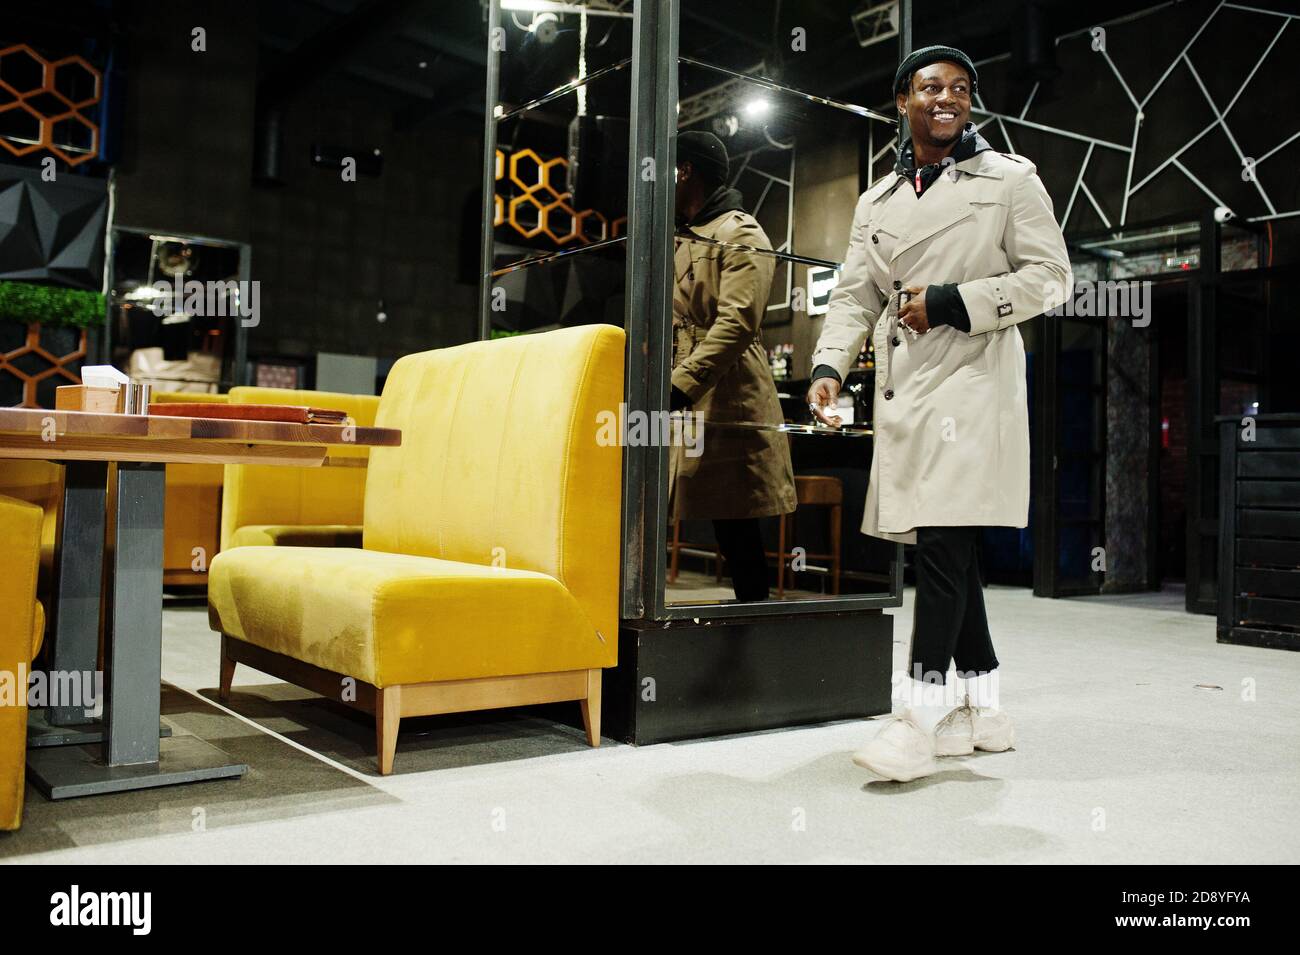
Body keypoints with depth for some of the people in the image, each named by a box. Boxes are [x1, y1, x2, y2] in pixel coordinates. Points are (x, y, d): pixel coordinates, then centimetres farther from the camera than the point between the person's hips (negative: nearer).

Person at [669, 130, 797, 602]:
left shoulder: (741, 235, -5)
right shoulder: (678, 240, 23)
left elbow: (736, 323, -18)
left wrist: (678, 387, -26)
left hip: (724, 402, -9)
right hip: (681, 405, 9)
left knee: (735, 530, -4)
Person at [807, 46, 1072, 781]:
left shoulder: (1010, 179, 5)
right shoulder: (878, 203, 19)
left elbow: (1051, 276, -1)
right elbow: (856, 295, 13)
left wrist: (952, 302, -12)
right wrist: (829, 365, -5)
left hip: (973, 383, -5)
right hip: (904, 392, 6)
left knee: (944, 542, -16)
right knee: (942, 549, 8)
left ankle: (920, 719, -13)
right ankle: (984, 711, 19)